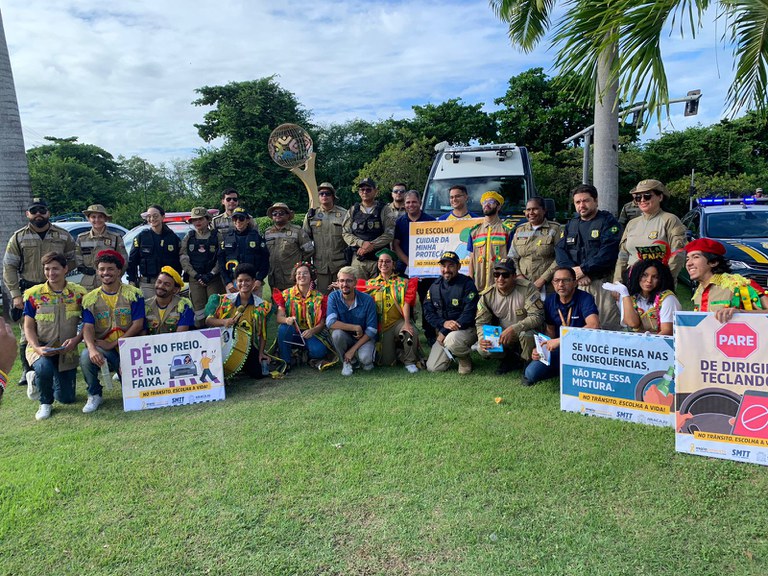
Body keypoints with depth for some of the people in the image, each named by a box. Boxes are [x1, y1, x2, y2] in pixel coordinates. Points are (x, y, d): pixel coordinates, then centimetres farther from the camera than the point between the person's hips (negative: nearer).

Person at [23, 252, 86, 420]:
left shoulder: (79, 293, -4)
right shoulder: (34, 294, -5)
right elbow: (28, 326, -1)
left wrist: (76, 340, -18)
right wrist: (37, 348, -18)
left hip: (68, 350, 2)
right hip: (41, 348, -2)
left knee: (66, 398, 6)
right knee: (44, 368, -39)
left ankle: (36, 379, 39)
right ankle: (45, 403, -5)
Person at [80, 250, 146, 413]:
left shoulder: (133, 294, 1)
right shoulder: (90, 298, 7)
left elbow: (138, 325, -6)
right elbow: (88, 327, -5)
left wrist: (112, 344, -14)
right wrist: (92, 348, -27)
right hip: (103, 349, 2)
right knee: (86, 356, -32)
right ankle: (94, 395, -5)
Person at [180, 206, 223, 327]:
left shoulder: (217, 236, 3)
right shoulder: (188, 237, 9)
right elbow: (183, 259, 2)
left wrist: (211, 274, -13)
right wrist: (196, 275, -8)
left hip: (214, 278, -2)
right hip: (195, 279, 2)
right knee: (199, 311, 2)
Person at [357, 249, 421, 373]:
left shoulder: (402, 283, 4)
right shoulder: (371, 284, 12)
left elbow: (406, 303, -7)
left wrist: (406, 322, -20)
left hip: (398, 321, -1)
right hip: (381, 325, 2)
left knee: (412, 332, -35)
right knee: (386, 361, -5)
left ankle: (409, 361, -11)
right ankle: (396, 351, 30)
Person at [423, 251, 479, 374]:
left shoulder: (467, 284, -12)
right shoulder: (435, 286, 5)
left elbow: (468, 315, -18)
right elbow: (428, 312, 3)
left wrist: (445, 332, -22)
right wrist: (444, 323, -19)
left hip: (467, 329, -5)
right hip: (444, 331, 5)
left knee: (451, 340, -39)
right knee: (433, 368, -6)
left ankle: (465, 360, -6)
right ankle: (454, 354, 25)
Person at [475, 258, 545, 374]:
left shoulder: (527, 288, -20)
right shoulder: (487, 295, -8)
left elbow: (537, 316, -26)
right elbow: (481, 322, -3)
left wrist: (514, 329, -37)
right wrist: (482, 338, -25)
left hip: (526, 331, -3)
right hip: (502, 336, 3)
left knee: (527, 334, -37)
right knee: (482, 349, -21)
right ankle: (510, 358, 10)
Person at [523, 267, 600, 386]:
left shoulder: (585, 298, -16)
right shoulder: (550, 301, 1)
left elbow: (594, 325, -34)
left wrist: (560, 340, -35)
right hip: (559, 349, 5)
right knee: (531, 373, -17)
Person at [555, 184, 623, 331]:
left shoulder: (607, 222, 2)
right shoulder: (571, 224, 18)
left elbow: (608, 253, -12)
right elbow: (560, 250, 6)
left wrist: (583, 269, -13)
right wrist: (575, 273, -10)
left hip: (602, 283, -4)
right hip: (576, 284, 5)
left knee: (608, 325, -8)